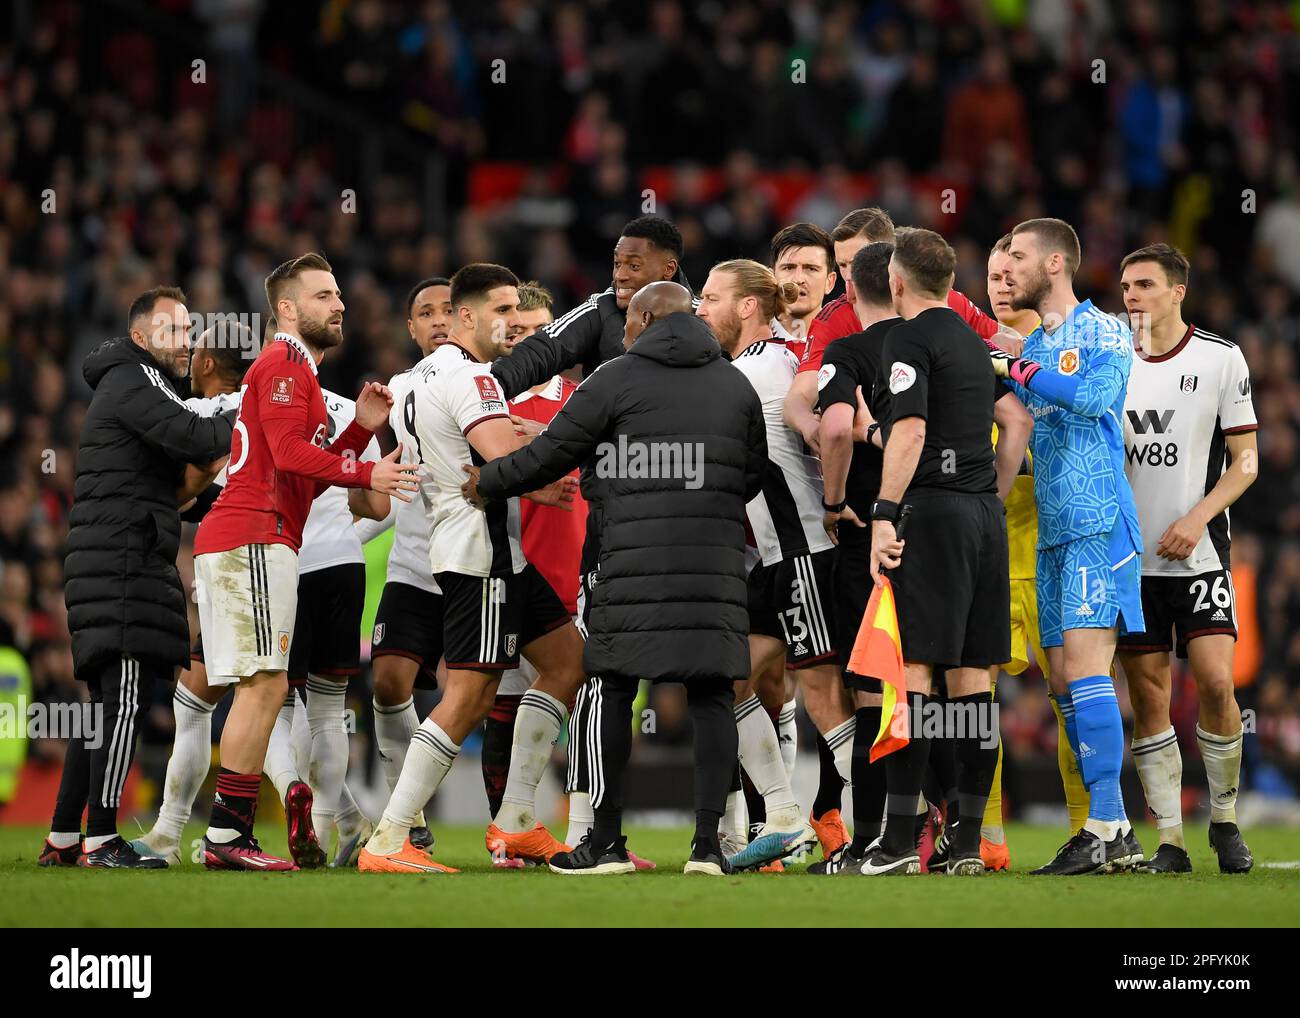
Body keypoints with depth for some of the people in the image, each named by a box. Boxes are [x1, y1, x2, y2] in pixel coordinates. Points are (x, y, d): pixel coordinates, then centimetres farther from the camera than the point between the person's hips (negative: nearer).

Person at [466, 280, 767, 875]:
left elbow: (550, 455, 6)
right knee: (711, 694, 4)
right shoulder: (736, 386, 15)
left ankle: (606, 841, 4)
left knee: (613, 691, 4)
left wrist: (484, 483, 21)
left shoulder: (616, 380, 3)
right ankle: (708, 840, -2)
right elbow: (753, 477, 20)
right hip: (717, 562, 3)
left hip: (636, 563, -3)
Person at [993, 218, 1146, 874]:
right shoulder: (1027, 348, 20)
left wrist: (1015, 370, -14)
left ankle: (1105, 829, -17)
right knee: (1062, 679, 5)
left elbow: (1091, 395, -21)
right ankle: (1116, 833, 9)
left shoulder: (1103, 333, -2)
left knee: (1084, 667, -16)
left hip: (1098, 524, -8)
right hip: (1051, 532, 8)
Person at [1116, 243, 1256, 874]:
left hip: (1200, 555, -3)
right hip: (1131, 556, 3)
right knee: (1148, 698, -1)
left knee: (1215, 683, -14)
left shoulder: (1220, 359, 0)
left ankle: (1225, 821, 6)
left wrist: (1197, 518, -13)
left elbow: (1244, 460, 0)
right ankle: (1169, 842, 4)